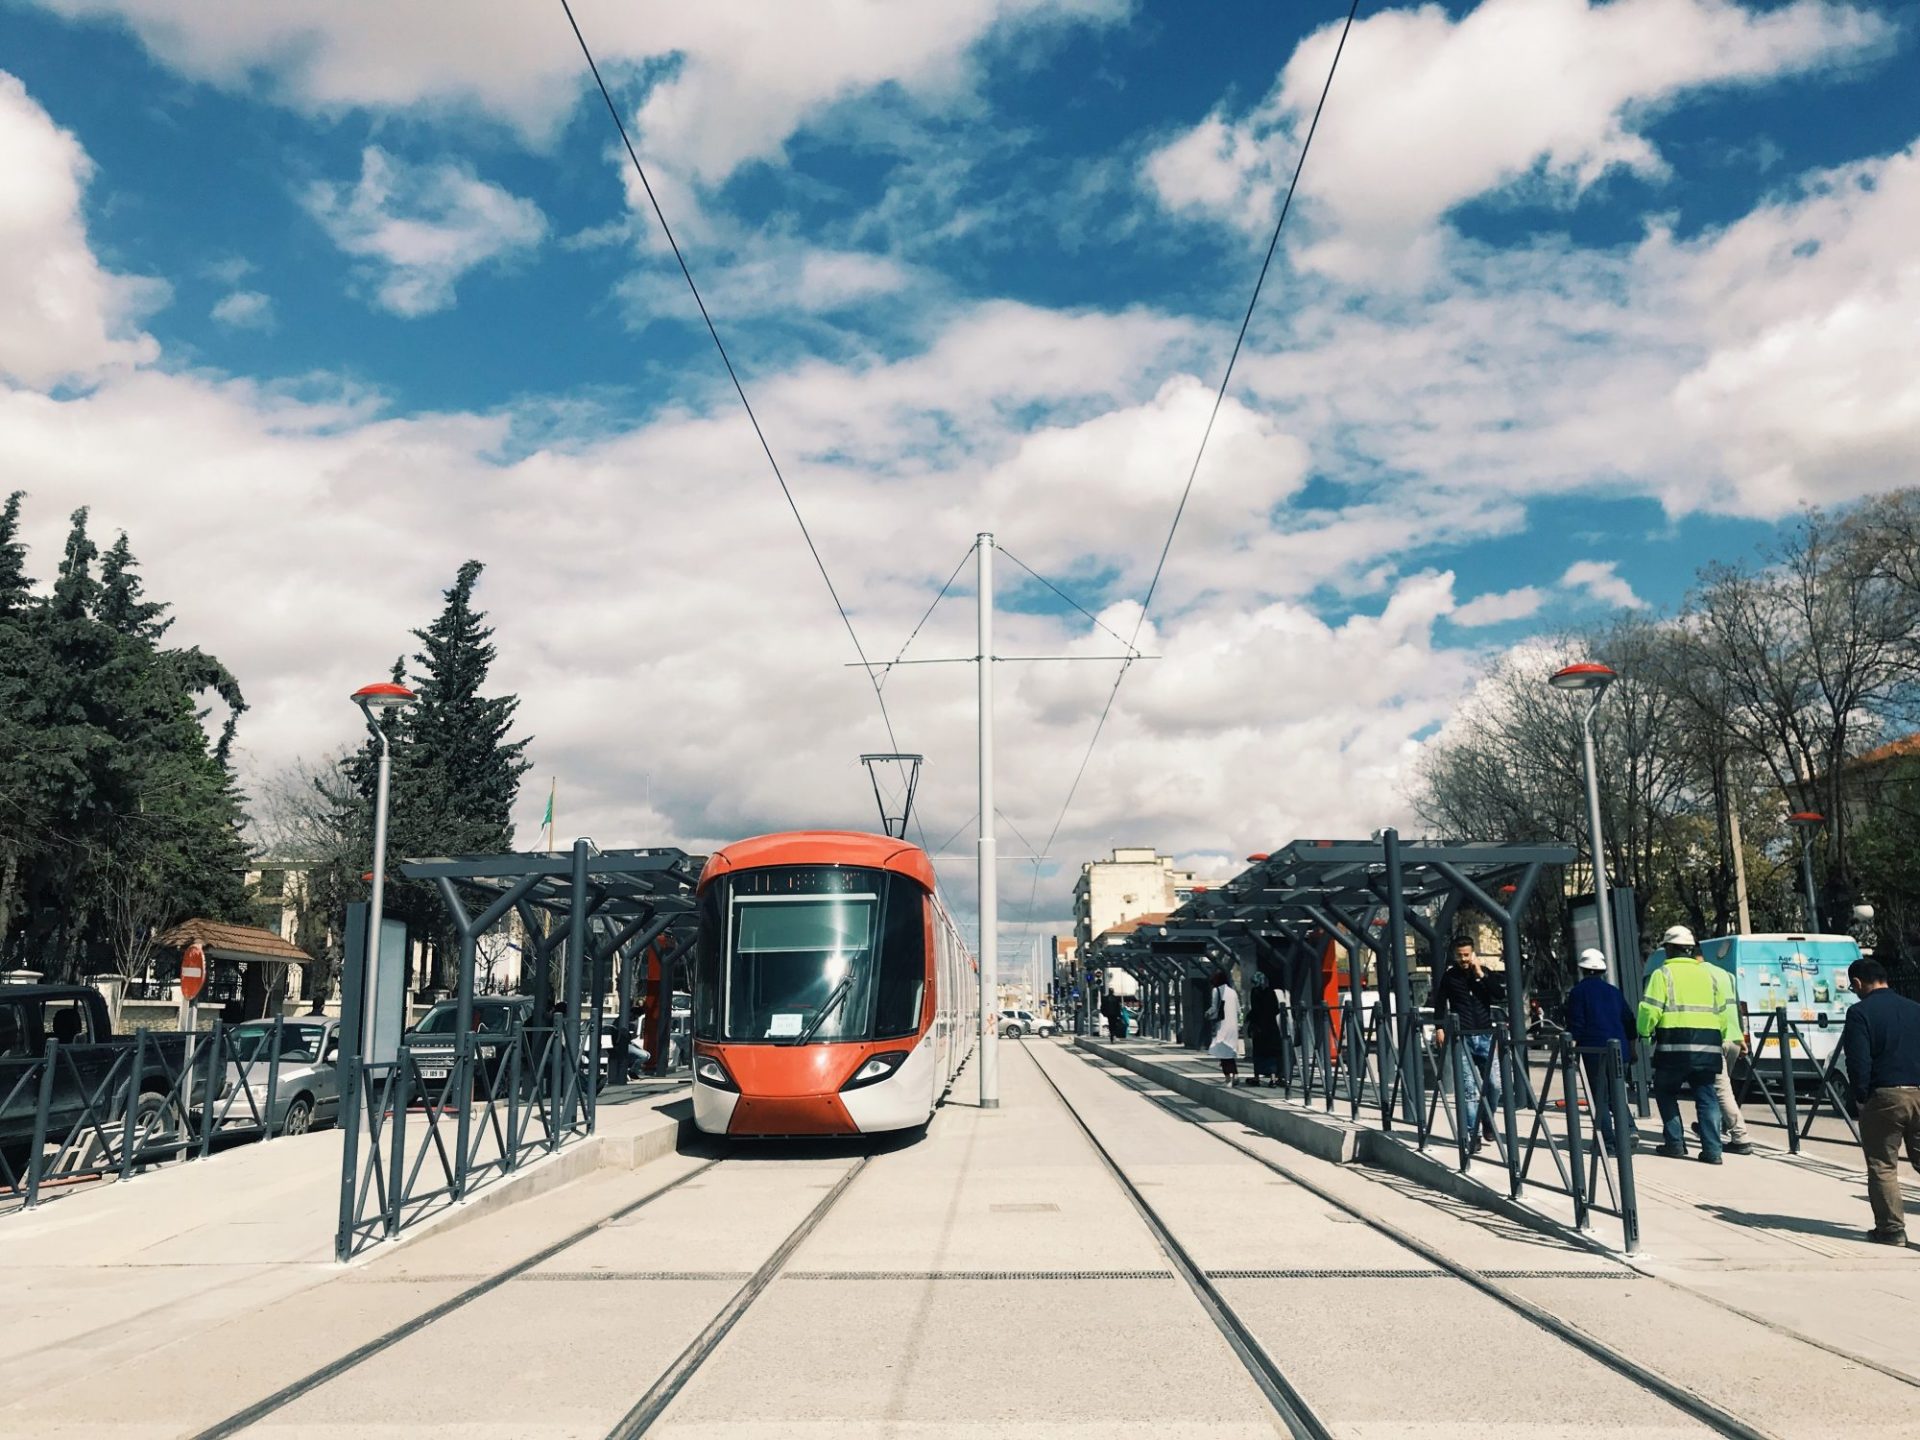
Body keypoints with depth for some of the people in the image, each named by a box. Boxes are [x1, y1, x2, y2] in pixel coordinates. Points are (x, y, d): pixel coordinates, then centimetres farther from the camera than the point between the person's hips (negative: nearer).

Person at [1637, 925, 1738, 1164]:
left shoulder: (1663, 974, 0)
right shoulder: (1709, 974, 15)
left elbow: (1649, 1010, -8)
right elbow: (1724, 1011, 12)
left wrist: (1644, 1032, 8)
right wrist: (1722, 1039, 20)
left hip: (1675, 1045, -4)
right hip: (1708, 1046, 4)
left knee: (1665, 1092, 12)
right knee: (1707, 1097, 8)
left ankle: (1675, 1144, 7)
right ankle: (1712, 1150, 1)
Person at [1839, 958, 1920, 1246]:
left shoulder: (1860, 1012, -7)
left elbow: (1858, 1062, -12)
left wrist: (1862, 1097, 0)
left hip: (1885, 1095, -5)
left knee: (1883, 1167, 5)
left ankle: (1891, 1228, 7)